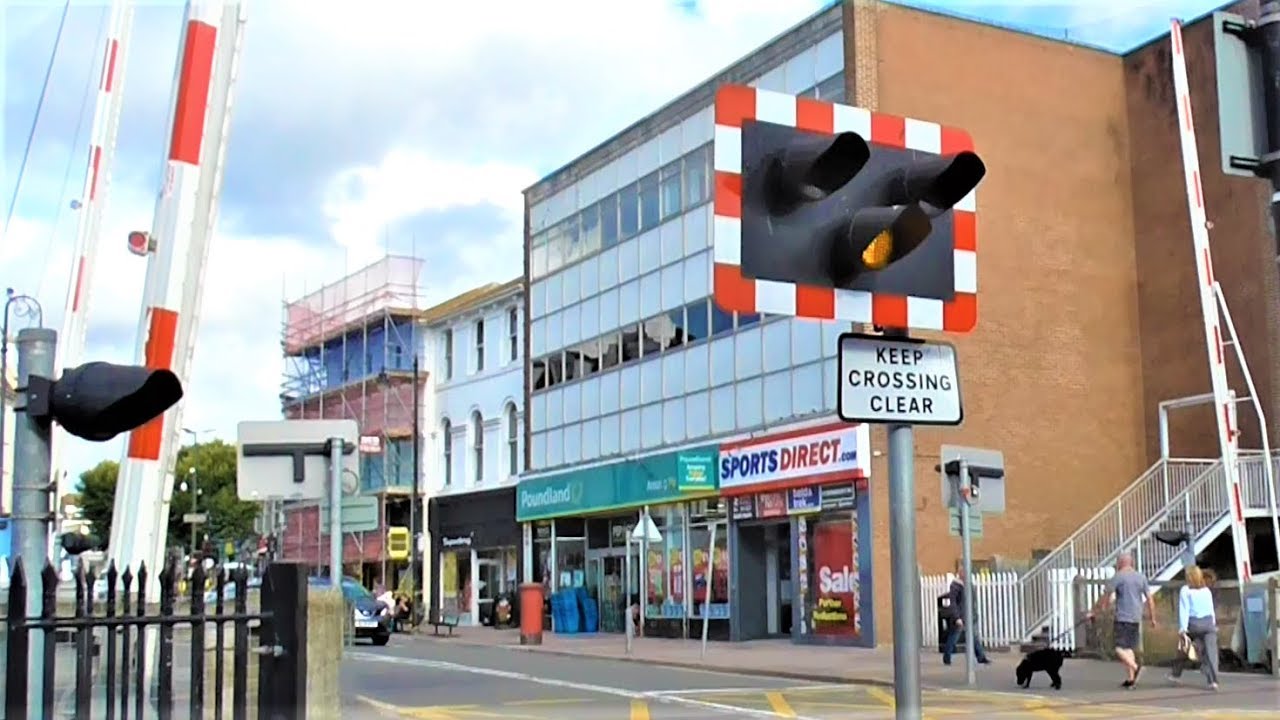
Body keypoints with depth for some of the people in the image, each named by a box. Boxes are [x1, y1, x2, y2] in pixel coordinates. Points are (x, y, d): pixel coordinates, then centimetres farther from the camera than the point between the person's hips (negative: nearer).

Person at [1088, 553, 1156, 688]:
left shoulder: (1117, 577, -5)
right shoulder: (1141, 577, 11)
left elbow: (1106, 597, -5)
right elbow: (1149, 599, 10)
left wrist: (1094, 611, 3)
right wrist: (1153, 618, 16)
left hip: (1122, 618, -6)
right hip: (1136, 618, 6)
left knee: (1120, 648, -6)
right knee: (1129, 648, 11)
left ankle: (1135, 667, -28)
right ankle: (1130, 679, 7)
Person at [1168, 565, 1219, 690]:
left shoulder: (1185, 590, -1)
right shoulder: (1207, 590, 11)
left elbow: (1184, 610, -7)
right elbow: (1211, 609, 12)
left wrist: (1182, 630, -11)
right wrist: (1213, 624, 19)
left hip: (1193, 623, -2)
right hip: (1208, 622, 2)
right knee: (1210, 652, -4)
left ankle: (1175, 675, 29)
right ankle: (1213, 681, -17)